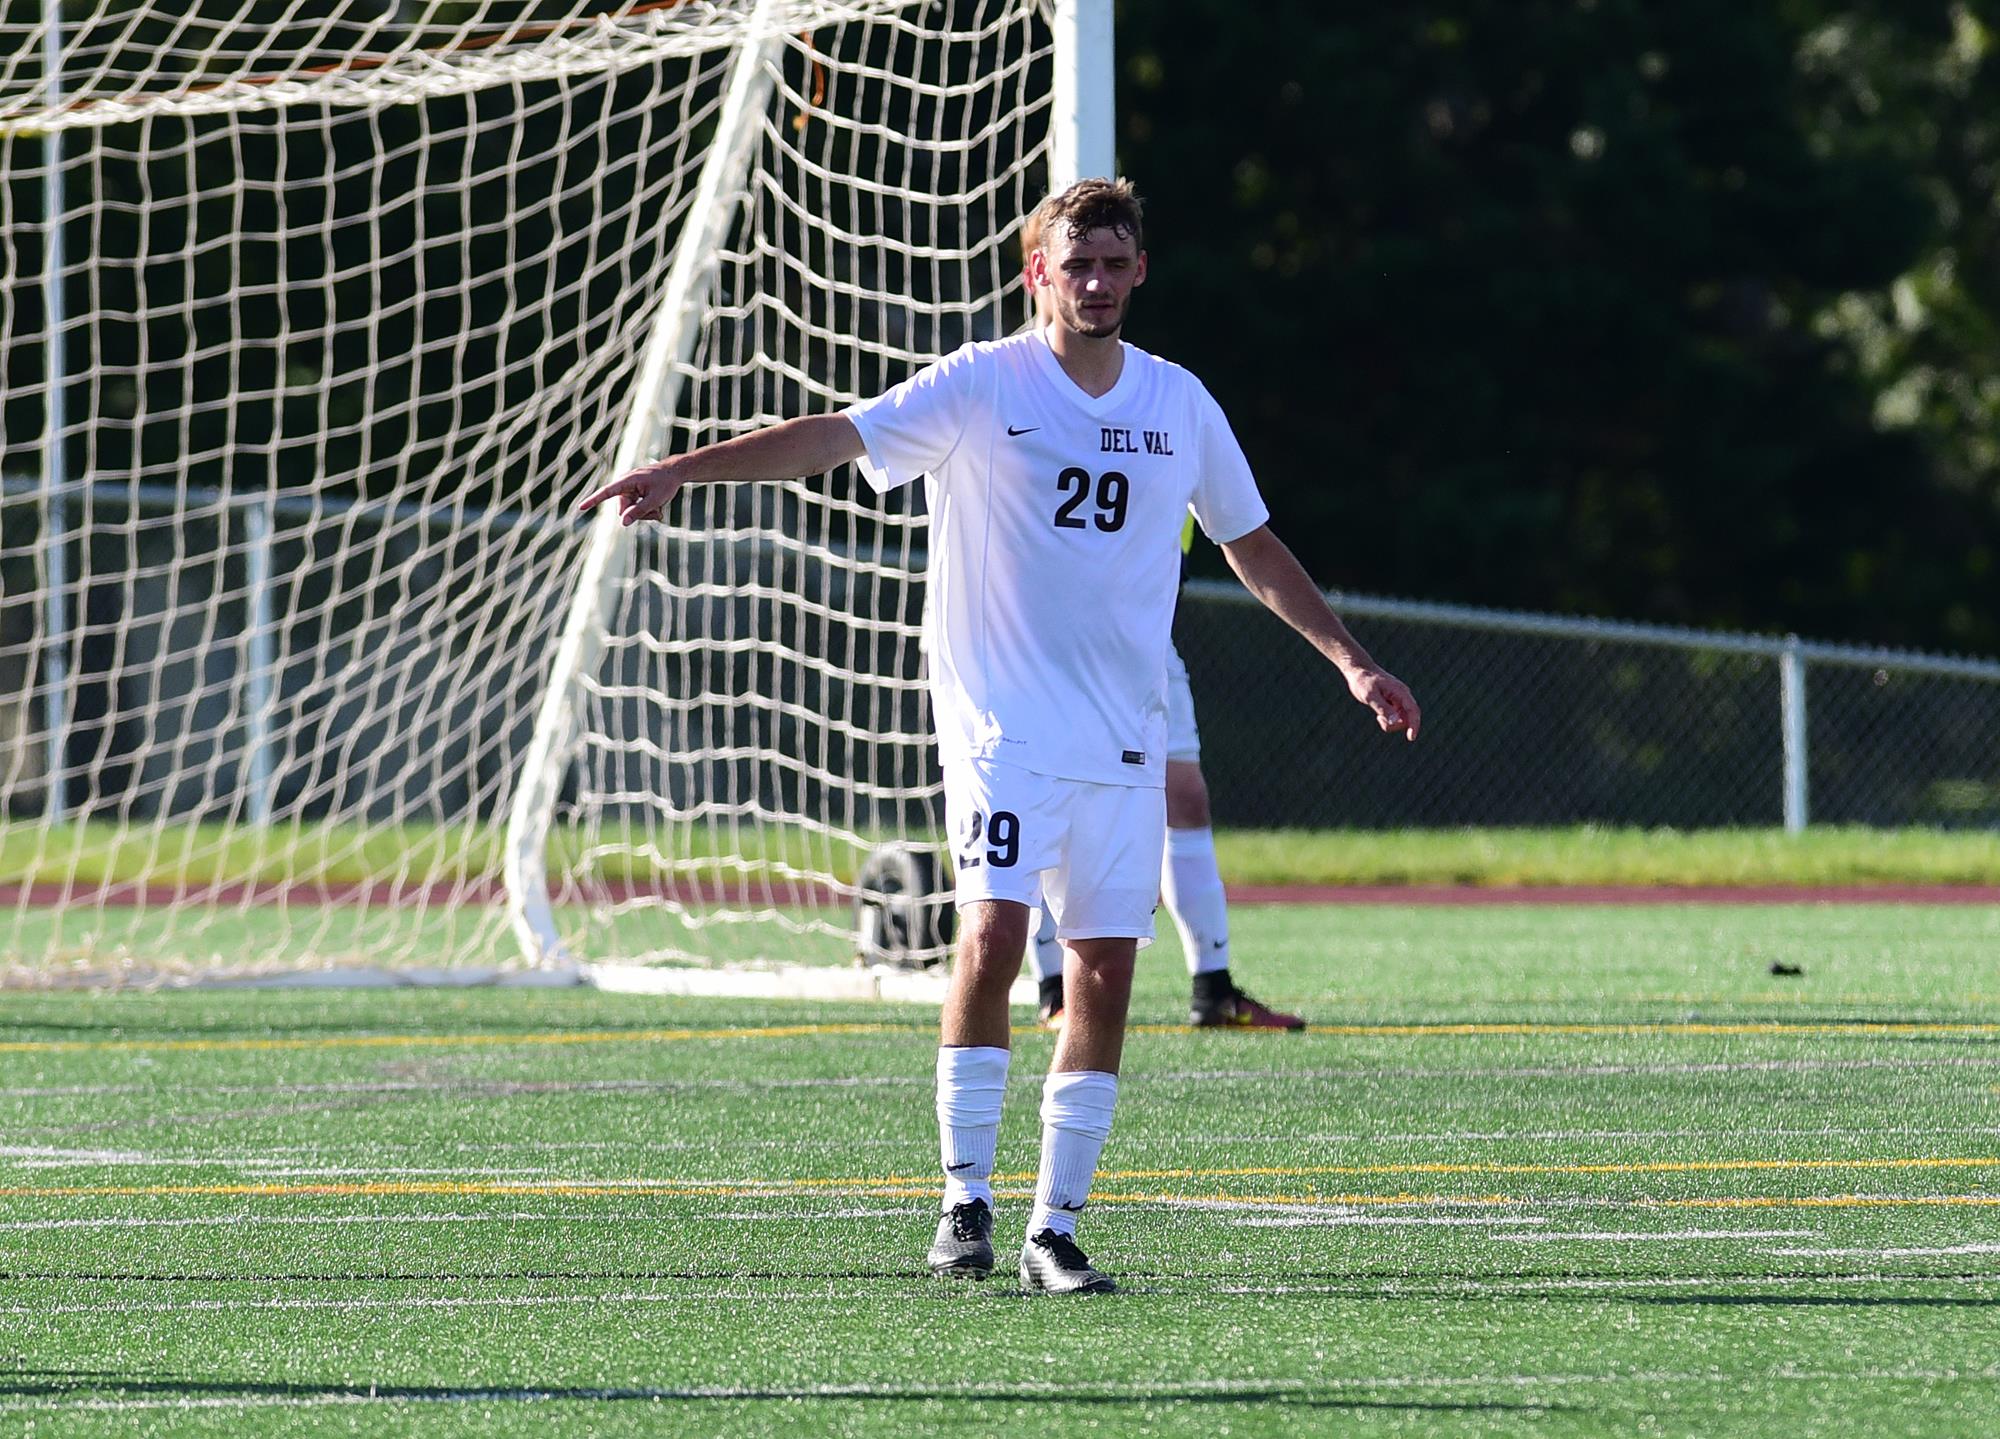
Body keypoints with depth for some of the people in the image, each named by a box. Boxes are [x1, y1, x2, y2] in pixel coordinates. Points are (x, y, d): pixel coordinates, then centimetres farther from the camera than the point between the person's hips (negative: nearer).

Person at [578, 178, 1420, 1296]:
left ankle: (1056, 1227, 8)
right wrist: (682, 470, -28)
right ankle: (966, 1199, -8)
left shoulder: (1180, 404, 9)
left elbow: (1253, 544, 22)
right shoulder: (982, 386, -4)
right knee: (992, 940, -18)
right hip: (1004, 728, -4)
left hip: (1126, 741, 4)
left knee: (1105, 975, 1)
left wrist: (1350, 659, 21)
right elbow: (833, 437, -15)